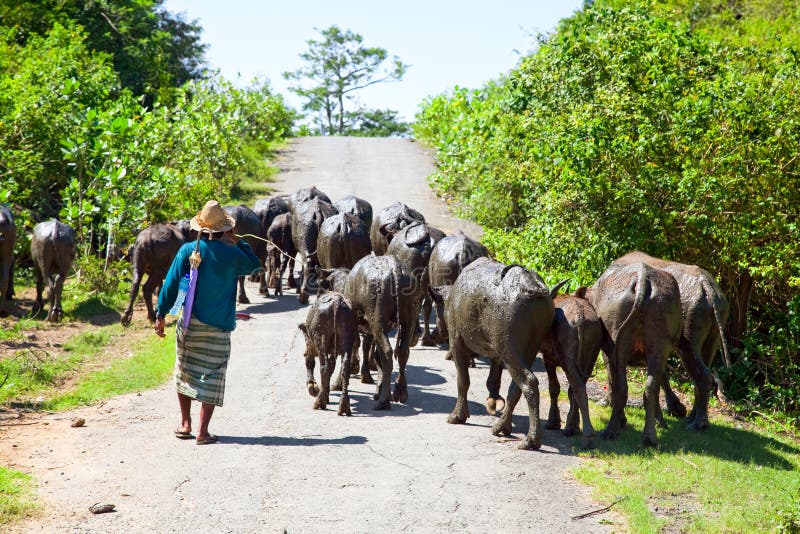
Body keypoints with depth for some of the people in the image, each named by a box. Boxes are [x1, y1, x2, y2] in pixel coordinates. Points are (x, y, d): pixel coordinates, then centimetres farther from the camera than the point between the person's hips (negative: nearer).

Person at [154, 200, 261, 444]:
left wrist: (161, 315, 3)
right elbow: (254, 265, 17)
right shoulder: (232, 254, -3)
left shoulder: (188, 250, -2)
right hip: (219, 326, -1)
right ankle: (202, 431, -4)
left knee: (185, 371, 17)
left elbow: (171, 284, -3)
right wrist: (237, 242, 18)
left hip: (189, 321, 2)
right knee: (212, 375, 1)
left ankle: (185, 423, 21)